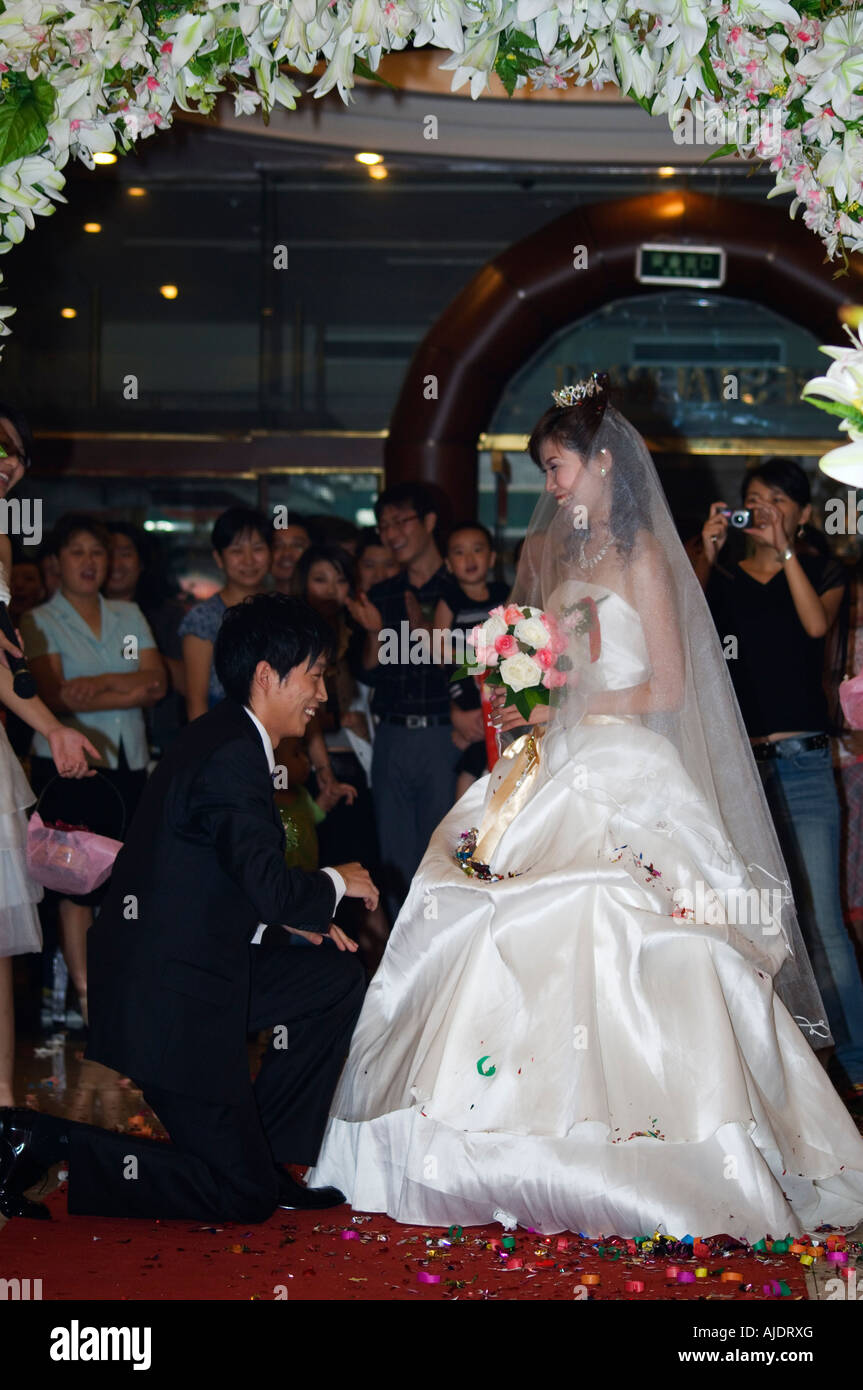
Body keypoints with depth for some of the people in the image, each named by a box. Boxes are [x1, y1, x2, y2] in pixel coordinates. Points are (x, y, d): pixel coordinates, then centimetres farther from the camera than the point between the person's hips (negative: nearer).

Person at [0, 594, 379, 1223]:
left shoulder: (228, 740, 11)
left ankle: (260, 1150, 19)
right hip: (168, 999, -10)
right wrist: (335, 883, -8)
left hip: (199, 962, 10)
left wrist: (297, 922, 11)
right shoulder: (231, 756, -20)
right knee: (243, 1197, -2)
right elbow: (270, 883, -28)